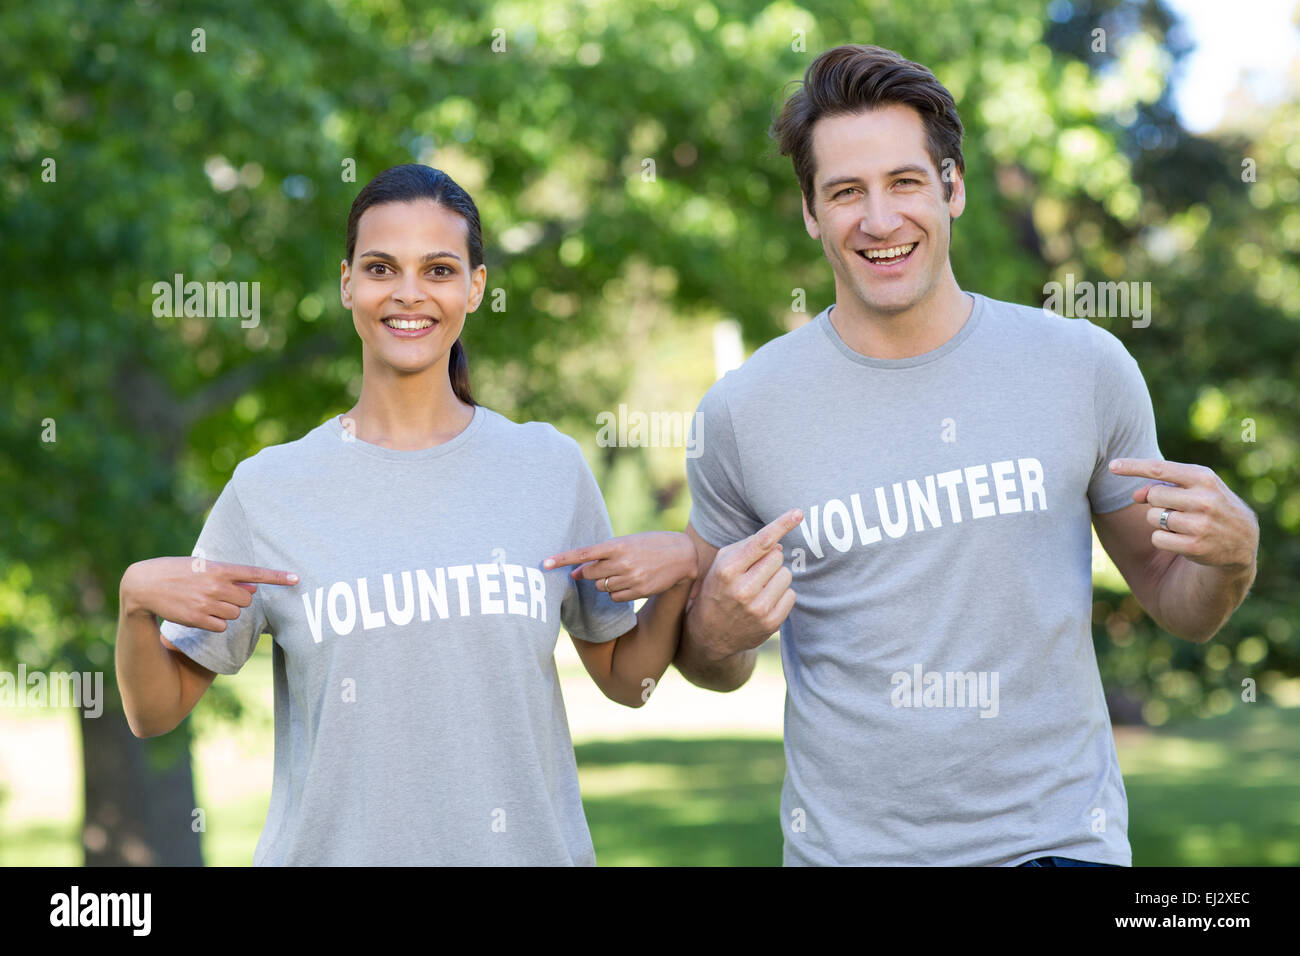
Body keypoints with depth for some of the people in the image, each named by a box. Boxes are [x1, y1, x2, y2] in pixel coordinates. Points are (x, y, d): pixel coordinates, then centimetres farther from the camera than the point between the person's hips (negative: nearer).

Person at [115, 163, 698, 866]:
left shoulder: (549, 468, 0)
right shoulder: (268, 489, -4)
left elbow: (627, 681, 8)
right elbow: (153, 713, 1)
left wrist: (681, 570, -8)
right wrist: (136, 597, -17)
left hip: (530, 845, 1)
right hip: (332, 849, -1)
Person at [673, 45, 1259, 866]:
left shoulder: (1085, 368, -3)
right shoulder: (743, 412, -5)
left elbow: (1175, 603, 8)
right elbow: (718, 671, 7)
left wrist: (1232, 554, -13)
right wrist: (716, 631, -15)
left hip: (1057, 835, 0)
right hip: (848, 841, 0)